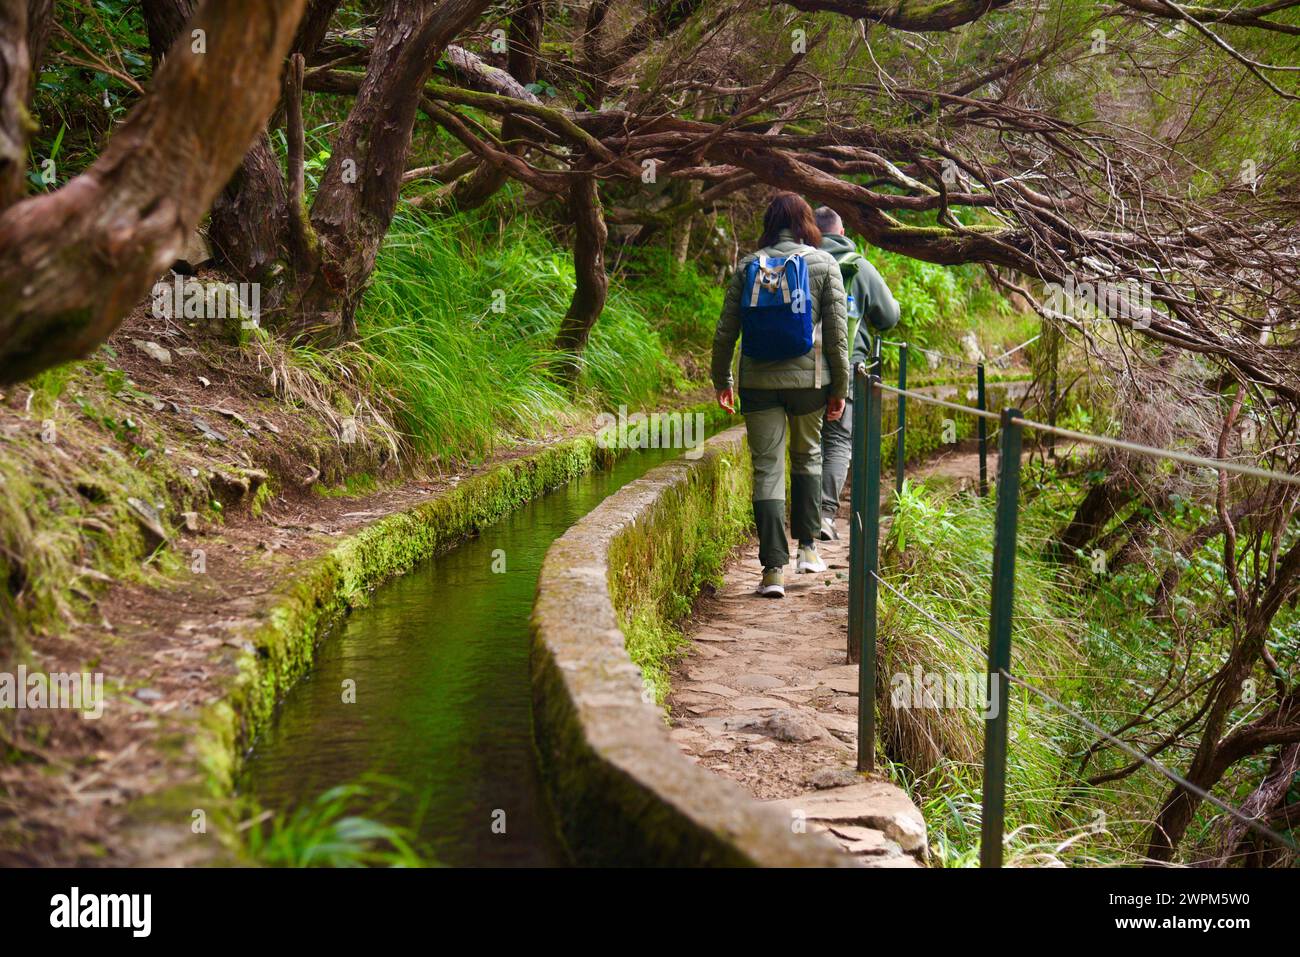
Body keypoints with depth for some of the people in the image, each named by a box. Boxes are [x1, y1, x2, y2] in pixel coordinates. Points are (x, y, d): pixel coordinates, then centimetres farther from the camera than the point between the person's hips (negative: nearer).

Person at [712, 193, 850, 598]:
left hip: (758, 382, 0)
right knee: (807, 457, 21)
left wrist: (721, 380, 16)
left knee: (766, 469, 1)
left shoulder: (748, 266, 4)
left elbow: (726, 329, 5)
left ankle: (774, 568, -4)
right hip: (808, 378, 0)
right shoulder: (823, 264, 1)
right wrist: (840, 386, 5)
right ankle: (807, 547, 25)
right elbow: (837, 331, -2)